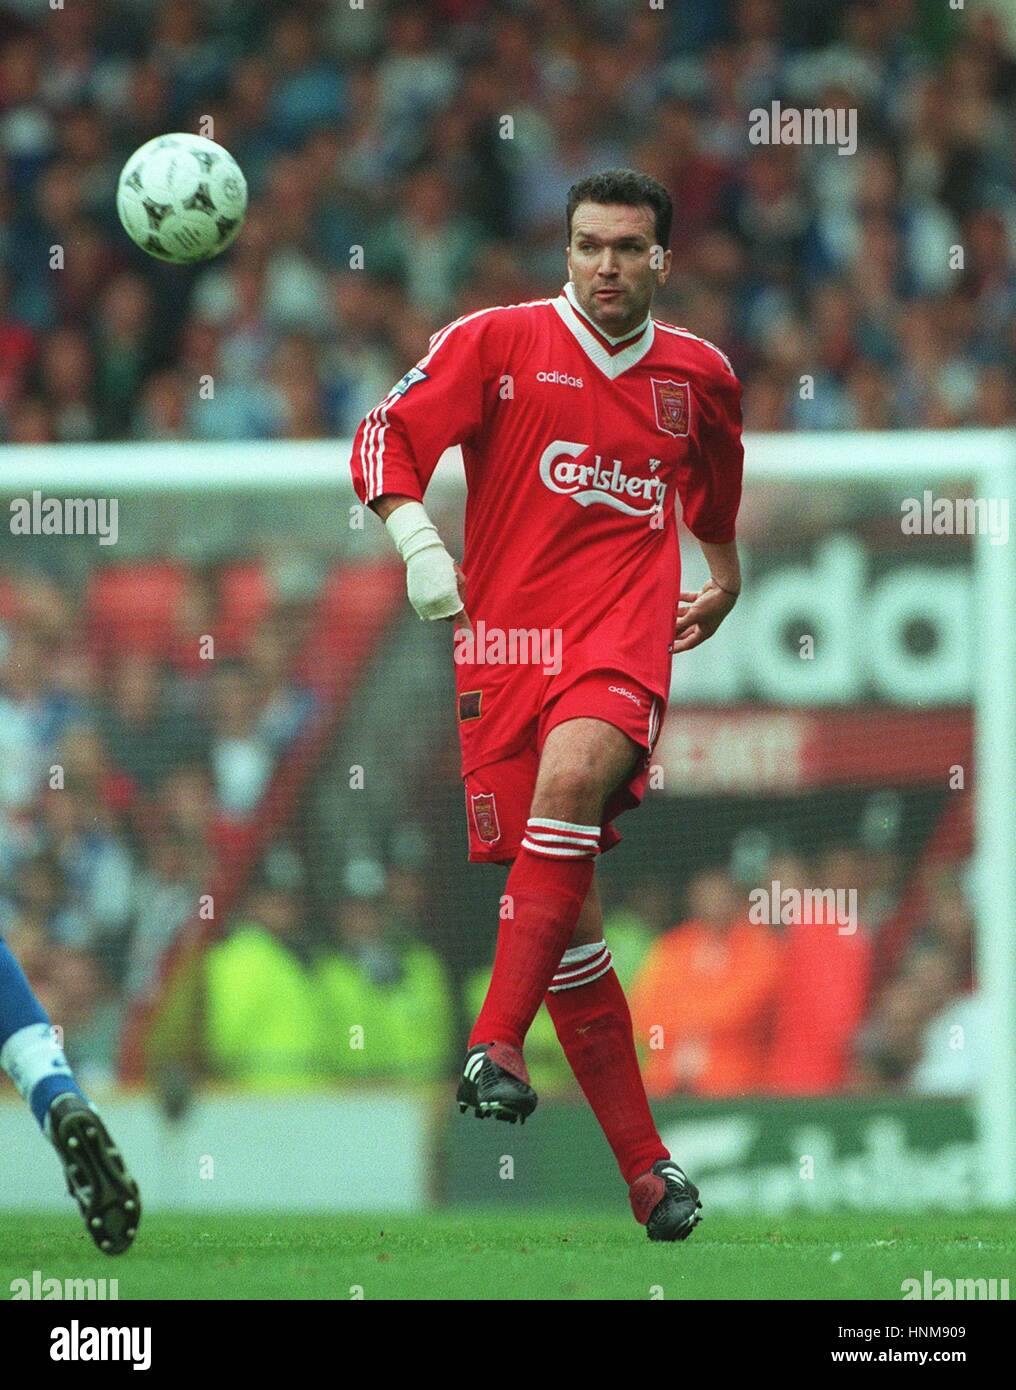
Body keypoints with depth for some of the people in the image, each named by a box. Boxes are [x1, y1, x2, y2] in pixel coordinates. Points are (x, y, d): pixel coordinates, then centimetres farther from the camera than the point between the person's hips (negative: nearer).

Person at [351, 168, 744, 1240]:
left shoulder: (697, 374, 13)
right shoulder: (497, 342, 3)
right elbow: (385, 437, -2)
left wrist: (725, 574, 44)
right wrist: (416, 540, -19)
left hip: (626, 629, 0)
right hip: (505, 630, 0)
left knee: (574, 774, -33)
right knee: (561, 906, -3)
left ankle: (498, 1045, -36)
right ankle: (646, 1166, 4)